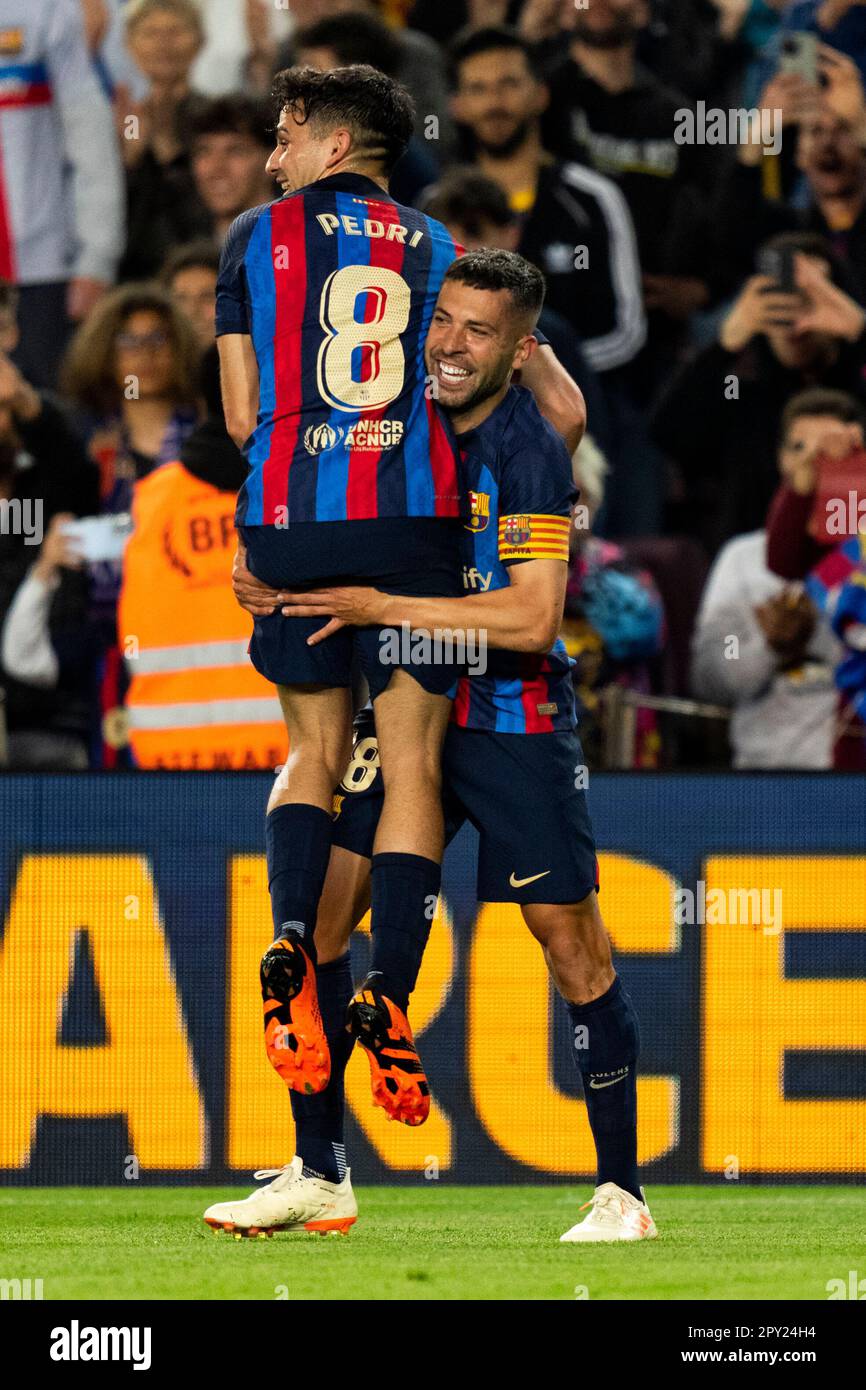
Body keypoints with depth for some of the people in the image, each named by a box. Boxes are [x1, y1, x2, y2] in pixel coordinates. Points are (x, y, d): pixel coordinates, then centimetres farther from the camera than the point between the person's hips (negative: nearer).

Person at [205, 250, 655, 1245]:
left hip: (512, 720, -6)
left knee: (572, 943, -5)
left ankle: (621, 1192, 4)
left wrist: (375, 606, -23)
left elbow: (531, 618, -23)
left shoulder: (529, 451, -15)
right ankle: (318, 1177, 8)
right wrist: (269, 582, -5)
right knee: (315, 912, -1)